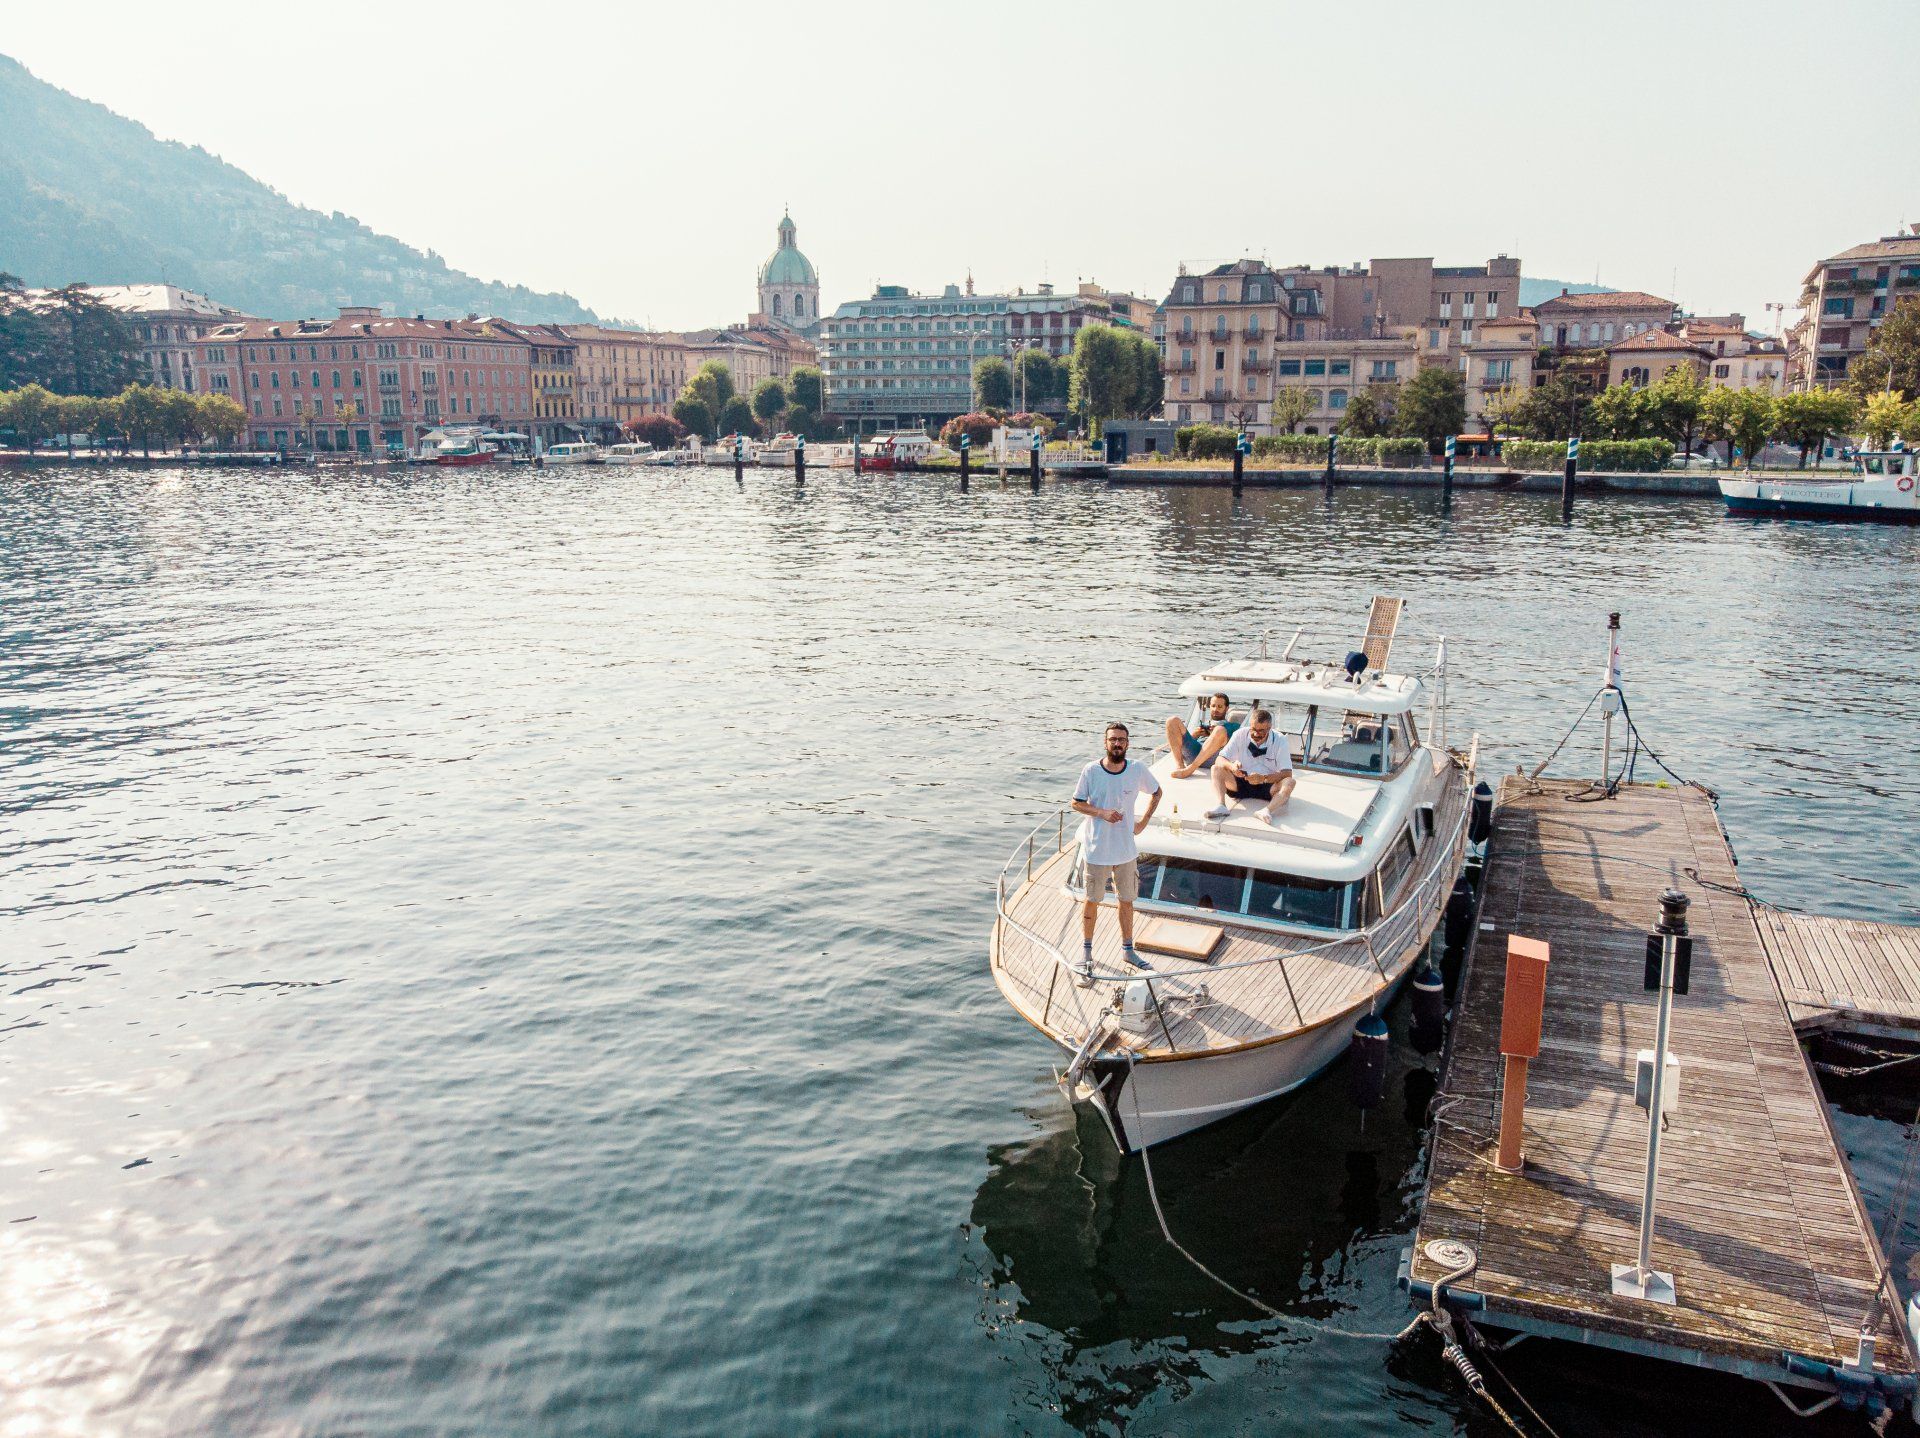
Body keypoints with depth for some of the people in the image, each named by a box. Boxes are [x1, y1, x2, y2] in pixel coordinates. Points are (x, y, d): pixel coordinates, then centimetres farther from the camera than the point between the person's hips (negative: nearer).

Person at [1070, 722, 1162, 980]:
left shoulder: (1138, 769, -6)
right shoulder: (1091, 771, -13)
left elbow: (1156, 792, 11)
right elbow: (1077, 803, -4)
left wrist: (1144, 821, 3)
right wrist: (1102, 813, -20)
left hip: (1126, 849, 2)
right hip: (1096, 849, -2)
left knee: (1127, 900, 13)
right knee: (1093, 900, 11)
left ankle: (1127, 949, 30)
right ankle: (1087, 951, 26)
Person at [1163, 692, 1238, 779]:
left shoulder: (1232, 726, 29)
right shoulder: (1203, 723, 39)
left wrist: (1215, 733, -1)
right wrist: (1195, 734, 7)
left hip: (1212, 757, -3)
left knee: (1221, 730, -34)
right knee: (1173, 721, -11)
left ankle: (1189, 769, -39)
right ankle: (1179, 765, -28)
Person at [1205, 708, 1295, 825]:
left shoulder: (1279, 740, -10)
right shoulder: (1241, 735, -7)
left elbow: (1287, 773, -17)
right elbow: (1219, 760, -10)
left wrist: (1263, 778, -35)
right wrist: (1231, 766, -34)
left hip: (1268, 785, -1)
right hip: (1241, 783, 1)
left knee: (1289, 783, -30)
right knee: (1216, 769, -22)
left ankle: (1268, 811, -54)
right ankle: (1220, 806, -44)